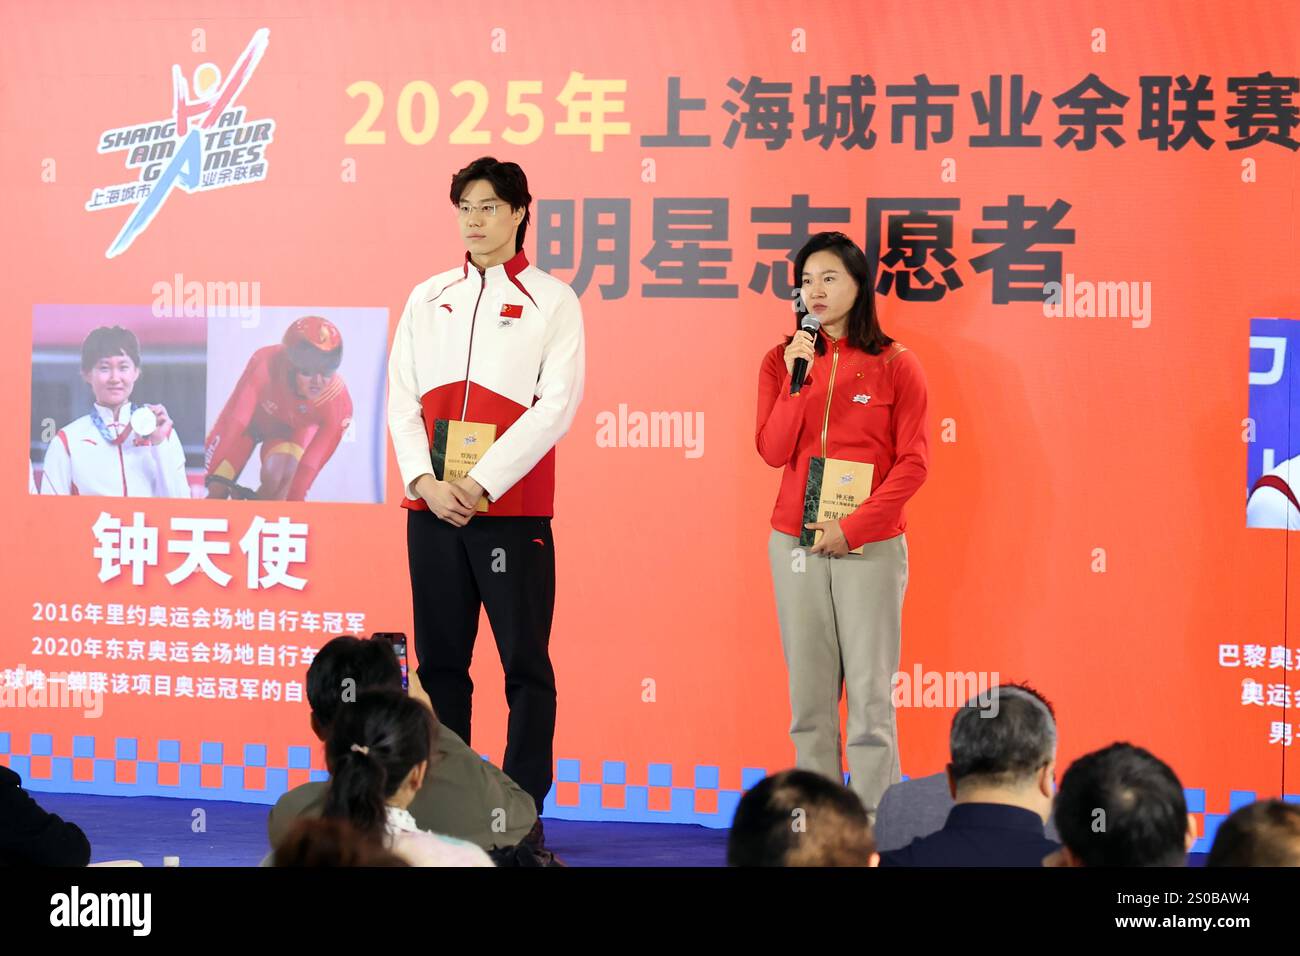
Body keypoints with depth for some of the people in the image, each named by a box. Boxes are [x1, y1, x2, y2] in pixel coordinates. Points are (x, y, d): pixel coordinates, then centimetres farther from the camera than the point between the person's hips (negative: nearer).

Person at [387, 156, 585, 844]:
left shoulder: (552, 301, 1)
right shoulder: (429, 298, 13)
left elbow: (555, 407, -7)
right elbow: (401, 398, 9)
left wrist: (480, 484, -13)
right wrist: (424, 480, -7)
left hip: (512, 508, -4)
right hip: (431, 505, 4)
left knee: (526, 662, -3)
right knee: (439, 660, 7)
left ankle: (525, 810, 2)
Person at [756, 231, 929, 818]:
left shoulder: (894, 365, -1)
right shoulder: (781, 362, 7)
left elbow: (912, 462, -5)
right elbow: (773, 452, -2)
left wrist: (853, 528, -12)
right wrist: (798, 381, -13)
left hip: (871, 545, -3)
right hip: (796, 543, 3)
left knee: (870, 690, -3)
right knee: (809, 688, 4)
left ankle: (874, 824, 0)